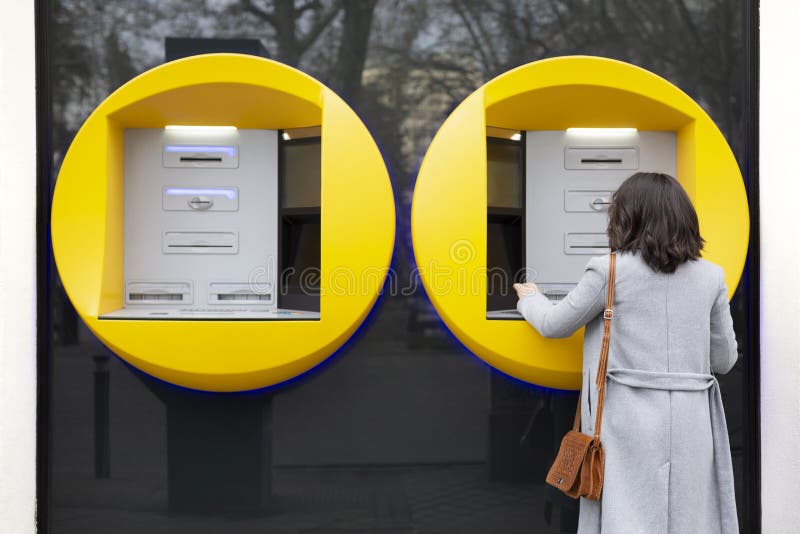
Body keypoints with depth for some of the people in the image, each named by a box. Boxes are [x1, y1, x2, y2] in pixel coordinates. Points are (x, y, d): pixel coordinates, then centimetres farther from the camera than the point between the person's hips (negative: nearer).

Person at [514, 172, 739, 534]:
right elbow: (724, 359, 13)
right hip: (691, 424, 3)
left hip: (632, 422, -3)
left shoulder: (610, 270, -4)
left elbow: (555, 325, 8)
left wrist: (529, 298, 28)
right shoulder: (711, 277, 6)